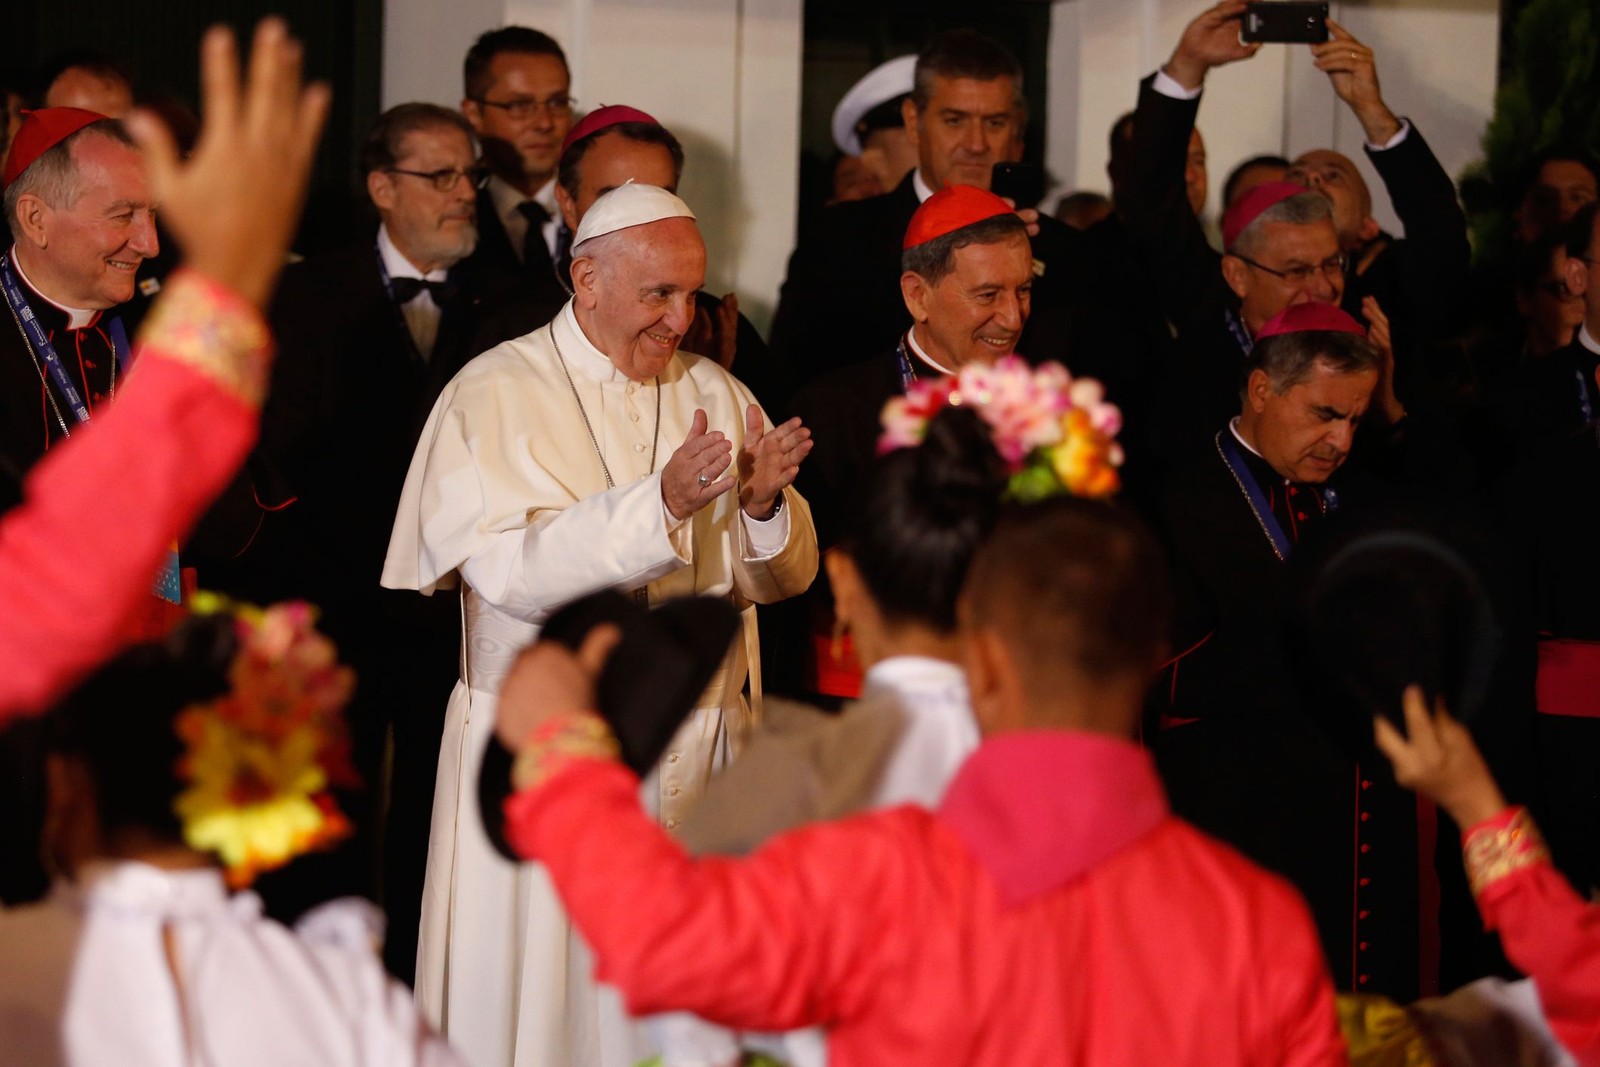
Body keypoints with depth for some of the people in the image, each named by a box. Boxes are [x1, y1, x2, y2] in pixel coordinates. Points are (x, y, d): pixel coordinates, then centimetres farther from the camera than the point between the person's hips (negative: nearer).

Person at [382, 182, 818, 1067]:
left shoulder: (716, 395, 10)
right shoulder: (496, 395, -5)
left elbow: (779, 578, 7)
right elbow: (511, 570, -19)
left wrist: (763, 504, -15)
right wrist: (663, 502, -28)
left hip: (696, 751, 4)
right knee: (537, 990, -2)